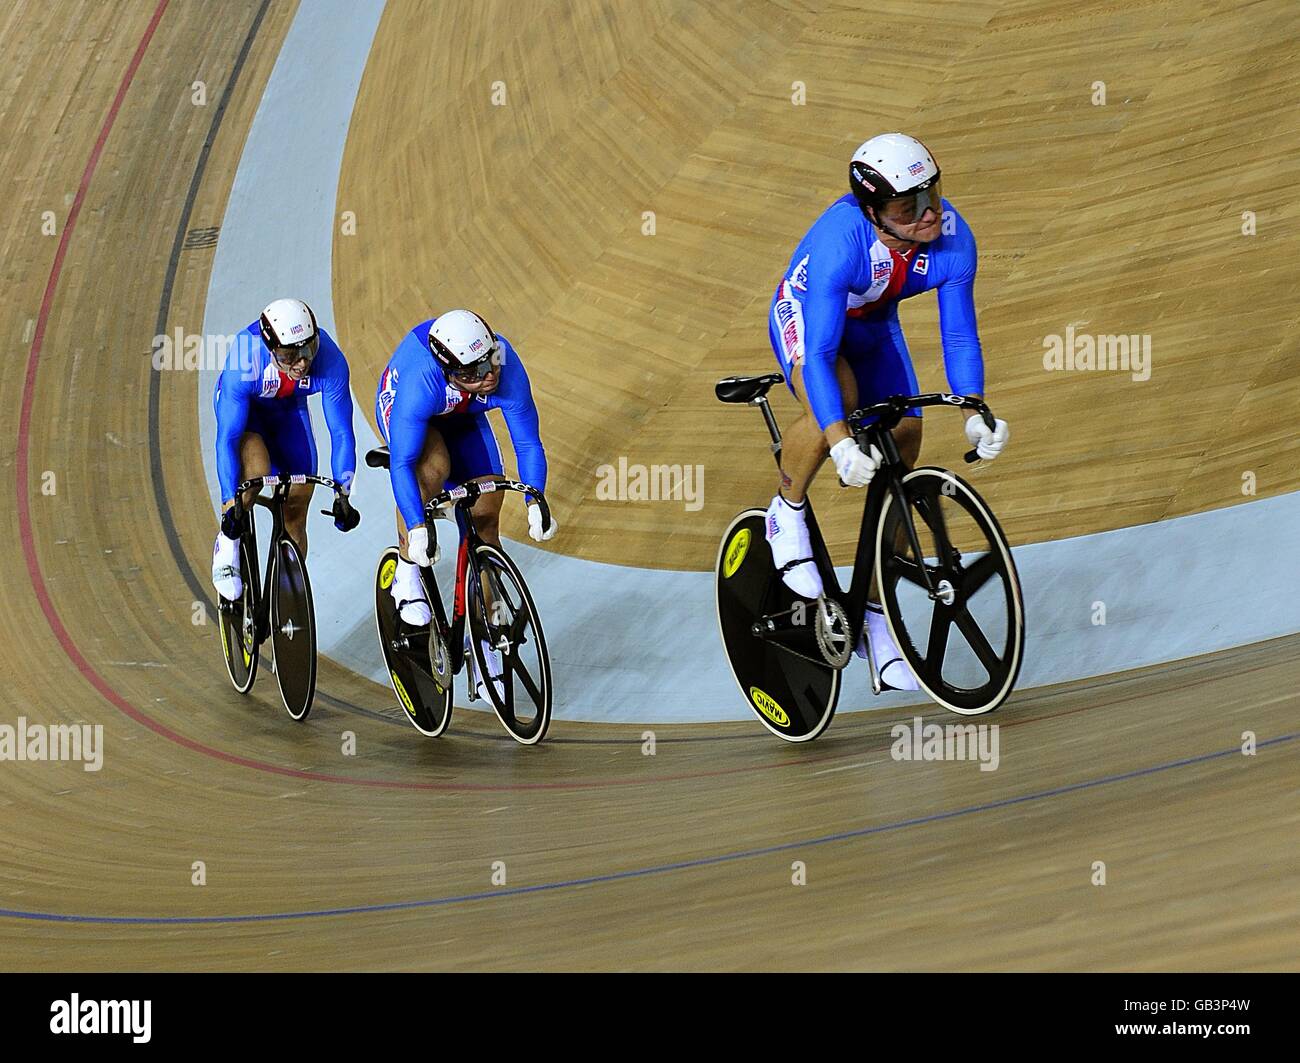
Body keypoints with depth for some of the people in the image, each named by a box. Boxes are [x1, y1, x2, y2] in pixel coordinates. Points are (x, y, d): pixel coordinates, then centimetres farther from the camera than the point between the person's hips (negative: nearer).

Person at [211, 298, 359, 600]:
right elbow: (227, 439, -35)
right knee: (257, 468, -34)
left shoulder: (330, 361, -35)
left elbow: (341, 432, -25)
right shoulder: (243, 364, -40)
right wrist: (230, 503, -38)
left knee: (297, 508, 0)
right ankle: (227, 545, -11)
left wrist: (343, 495, -30)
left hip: (289, 408, 3)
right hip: (244, 406, -3)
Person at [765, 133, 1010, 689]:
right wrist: (839, 442, -52)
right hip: (806, 317, -5)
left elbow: (960, 336, -14)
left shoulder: (954, 240, -26)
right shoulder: (840, 241, -40)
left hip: (874, 326, 6)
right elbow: (819, 353, -41)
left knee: (903, 445, 0)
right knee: (836, 405, -37)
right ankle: (787, 512, -5)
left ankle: (875, 617, 12)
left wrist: (976, 413, -27)